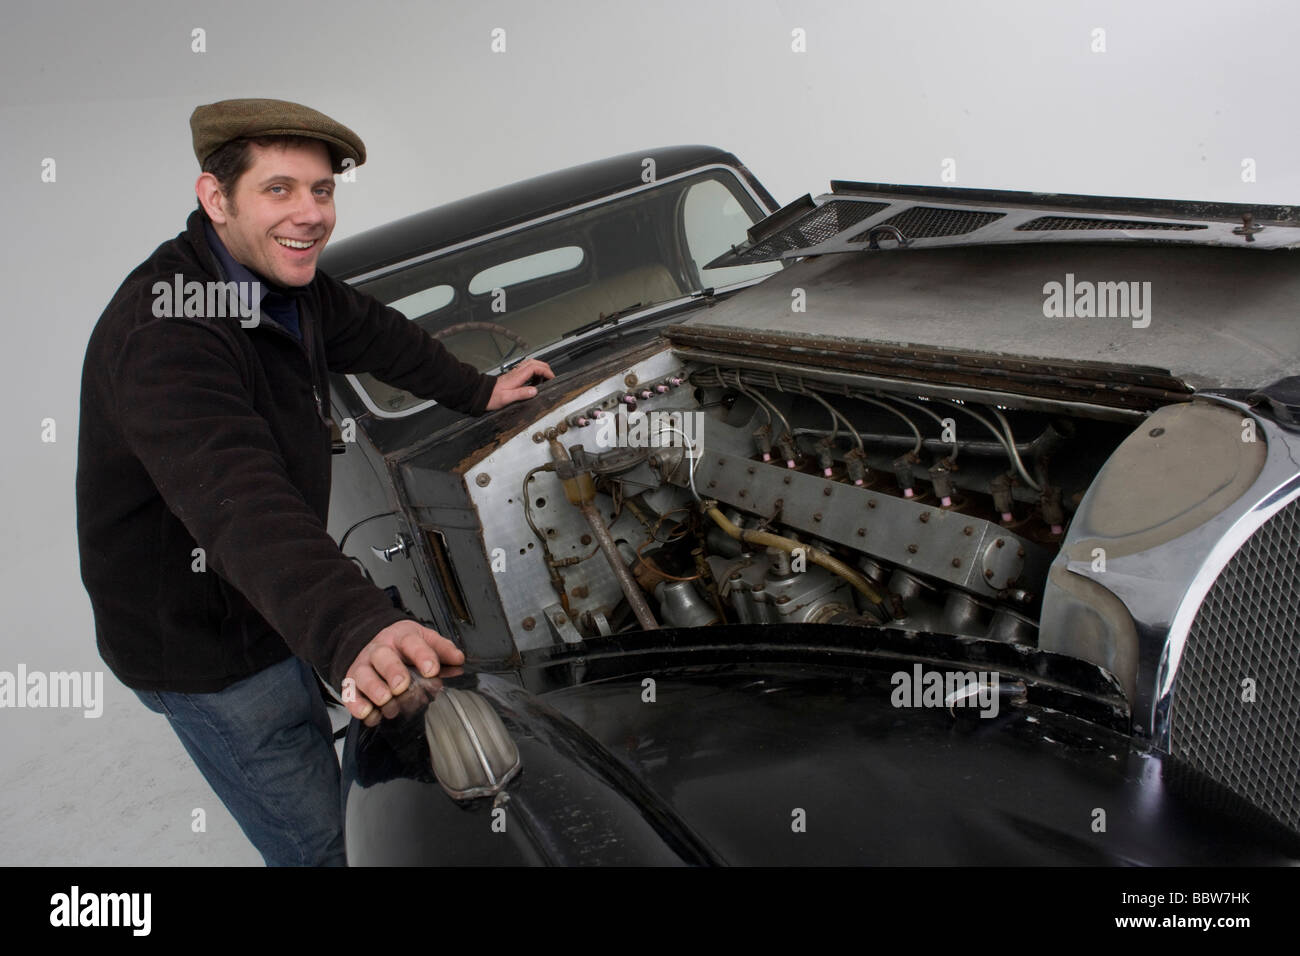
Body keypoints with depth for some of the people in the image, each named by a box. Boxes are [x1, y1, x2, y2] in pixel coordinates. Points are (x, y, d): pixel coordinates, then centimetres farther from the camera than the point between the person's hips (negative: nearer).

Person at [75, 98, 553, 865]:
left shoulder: (285, 280, -3)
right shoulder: (166, 336, -34)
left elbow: (373, 334, 17)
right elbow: (237, 502, -50)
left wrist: (477, 391, 22)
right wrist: (352, 630, -64)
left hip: (273, 609, 9)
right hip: (208, 655, -9)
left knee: (320, 778, 29)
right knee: (316, 844, 4)